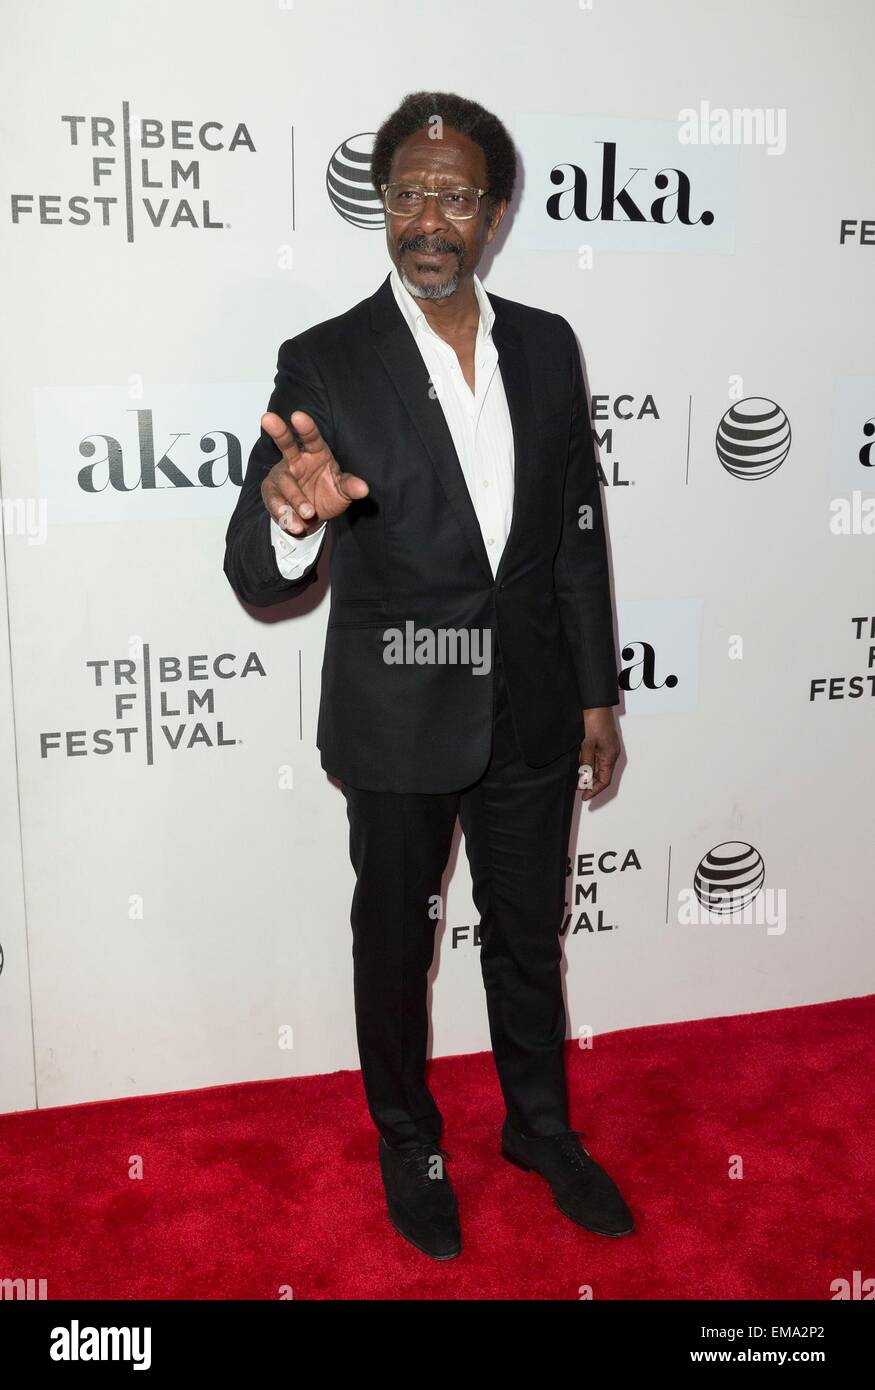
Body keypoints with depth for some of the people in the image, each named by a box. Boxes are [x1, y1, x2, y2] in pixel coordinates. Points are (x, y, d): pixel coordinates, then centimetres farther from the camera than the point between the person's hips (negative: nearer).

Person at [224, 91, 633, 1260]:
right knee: (396, 943, 17)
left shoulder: (548, 346, -1)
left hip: (531, 715, 3)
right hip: (399, 724, -3)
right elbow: (258, 578, -20)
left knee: (528, 935, 20)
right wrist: (289, 518, -43)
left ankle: (541, 1126, 44)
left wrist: (598, 694, 7)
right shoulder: (326, 363, -13)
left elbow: (579, 534, 6)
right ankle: (410, 1143, 42)